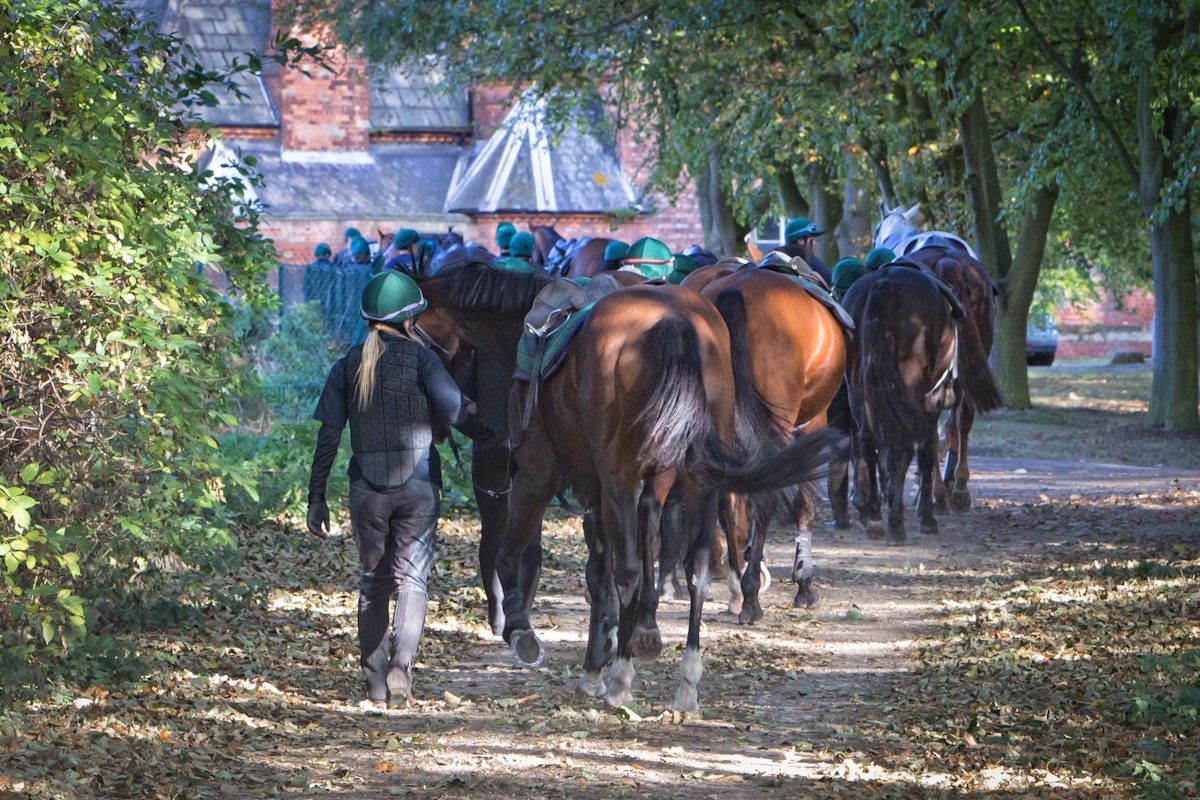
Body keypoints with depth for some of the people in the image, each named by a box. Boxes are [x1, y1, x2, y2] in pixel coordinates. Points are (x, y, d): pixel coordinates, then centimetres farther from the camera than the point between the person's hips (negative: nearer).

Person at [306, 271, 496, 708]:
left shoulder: (347, 366, 5)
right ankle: (401, 663, -20)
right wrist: (493, 436, 2)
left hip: (366, 488, 3)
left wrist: (316, 497, 6)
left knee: (374, 581, 15)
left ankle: (375, 678, 16)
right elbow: (455, 410, -15)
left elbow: (328, 435, 2)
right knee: (411, 579, -1)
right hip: (417, 483, -3)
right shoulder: (420, 357, -5)